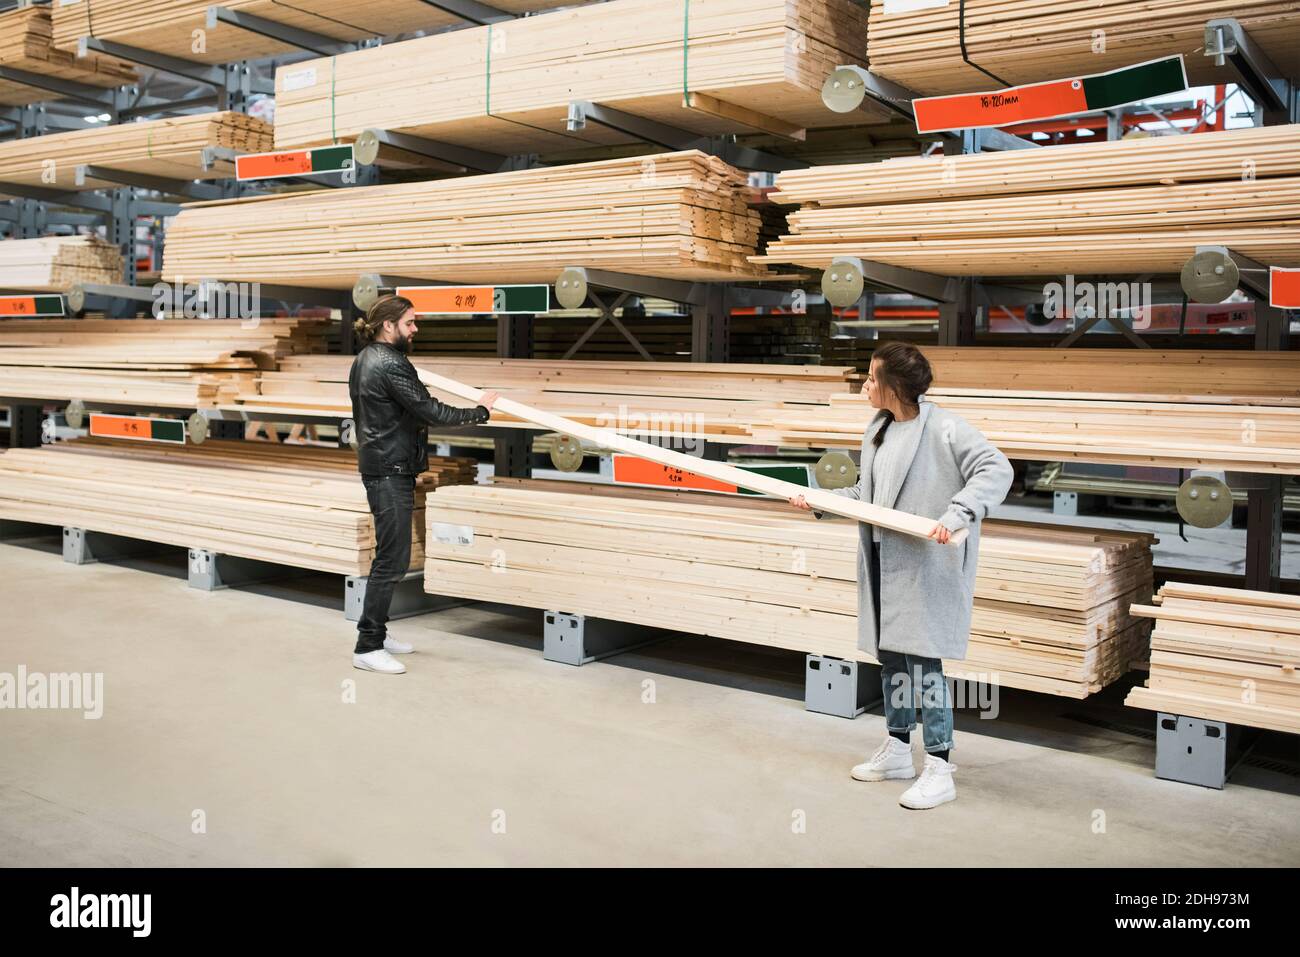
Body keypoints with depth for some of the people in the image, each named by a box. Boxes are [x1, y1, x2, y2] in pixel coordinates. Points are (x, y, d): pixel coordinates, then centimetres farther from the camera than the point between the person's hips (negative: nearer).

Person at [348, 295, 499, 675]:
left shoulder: (364, 360, 13)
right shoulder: (391, 364, -18)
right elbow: (431, 412, -20)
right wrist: (479, 412, -10)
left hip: (377, 465, 10)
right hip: (392, 471, -10)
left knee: (389, 556, 17)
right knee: (392, 560, -6)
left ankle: (375, 633, 24)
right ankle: (367, 648, -1)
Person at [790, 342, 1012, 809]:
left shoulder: (945, 428, -14)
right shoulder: (878, 429, 12)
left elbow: (996, 469, -21)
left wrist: (958, 513, -32)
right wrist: (819, 500, 11)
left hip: (927, 566, -8)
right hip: (882, 562, 8)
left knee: (922, 659, -6)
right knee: (889, 654, 16)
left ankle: (939, 769, 5)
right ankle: (897, 750, 32)